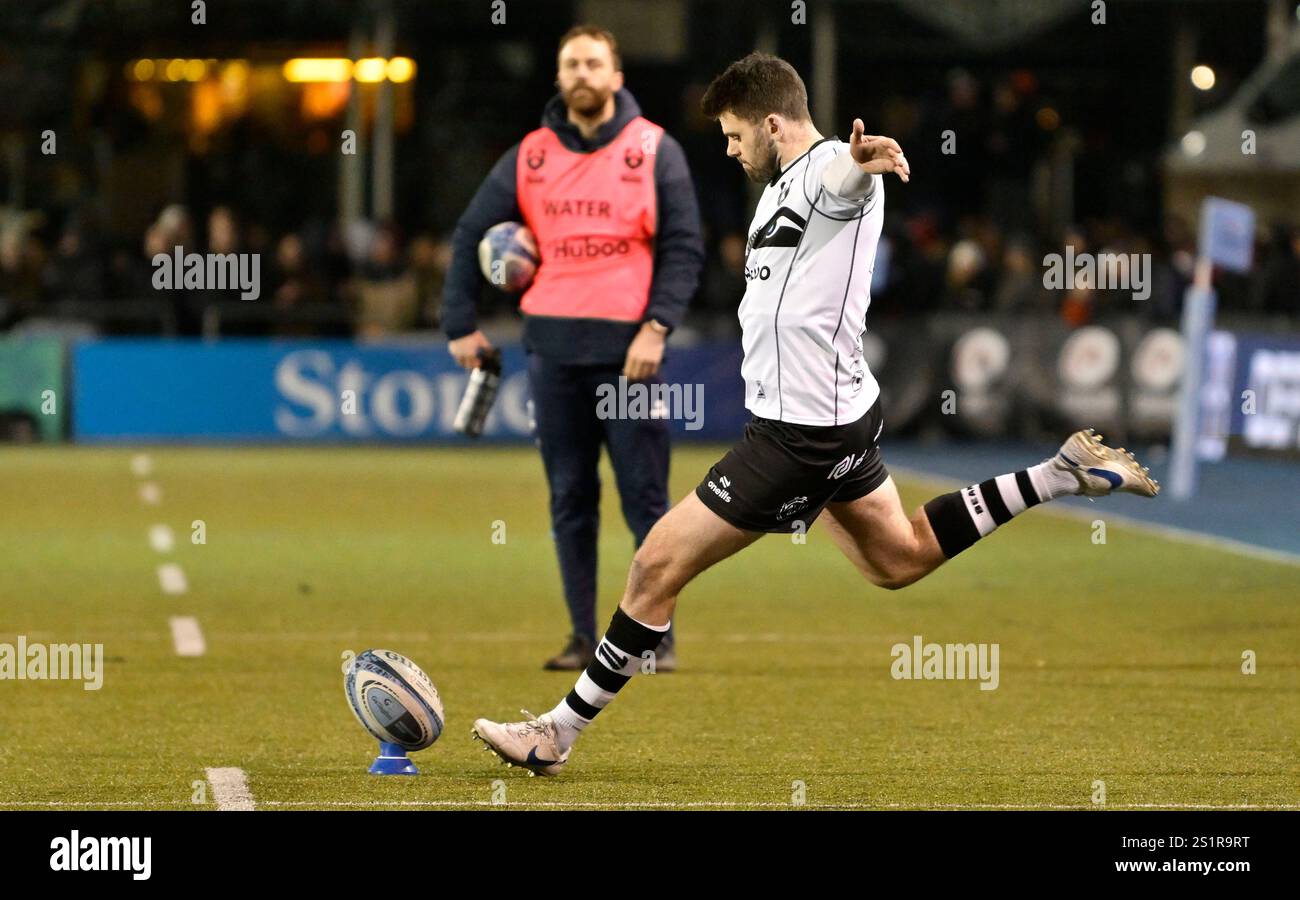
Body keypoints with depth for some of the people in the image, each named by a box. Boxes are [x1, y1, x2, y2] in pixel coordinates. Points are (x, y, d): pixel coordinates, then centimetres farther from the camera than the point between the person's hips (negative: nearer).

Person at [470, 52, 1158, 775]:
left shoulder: (827, 169, -19)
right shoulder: (785, 184, 13)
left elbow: (844, 173, -46)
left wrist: (866, 159, -66)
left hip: (804, 432, -11)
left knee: (657, 568, -7)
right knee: (900, 560, 26)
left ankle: (559, 735, -1)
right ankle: (1063, 474, 28)